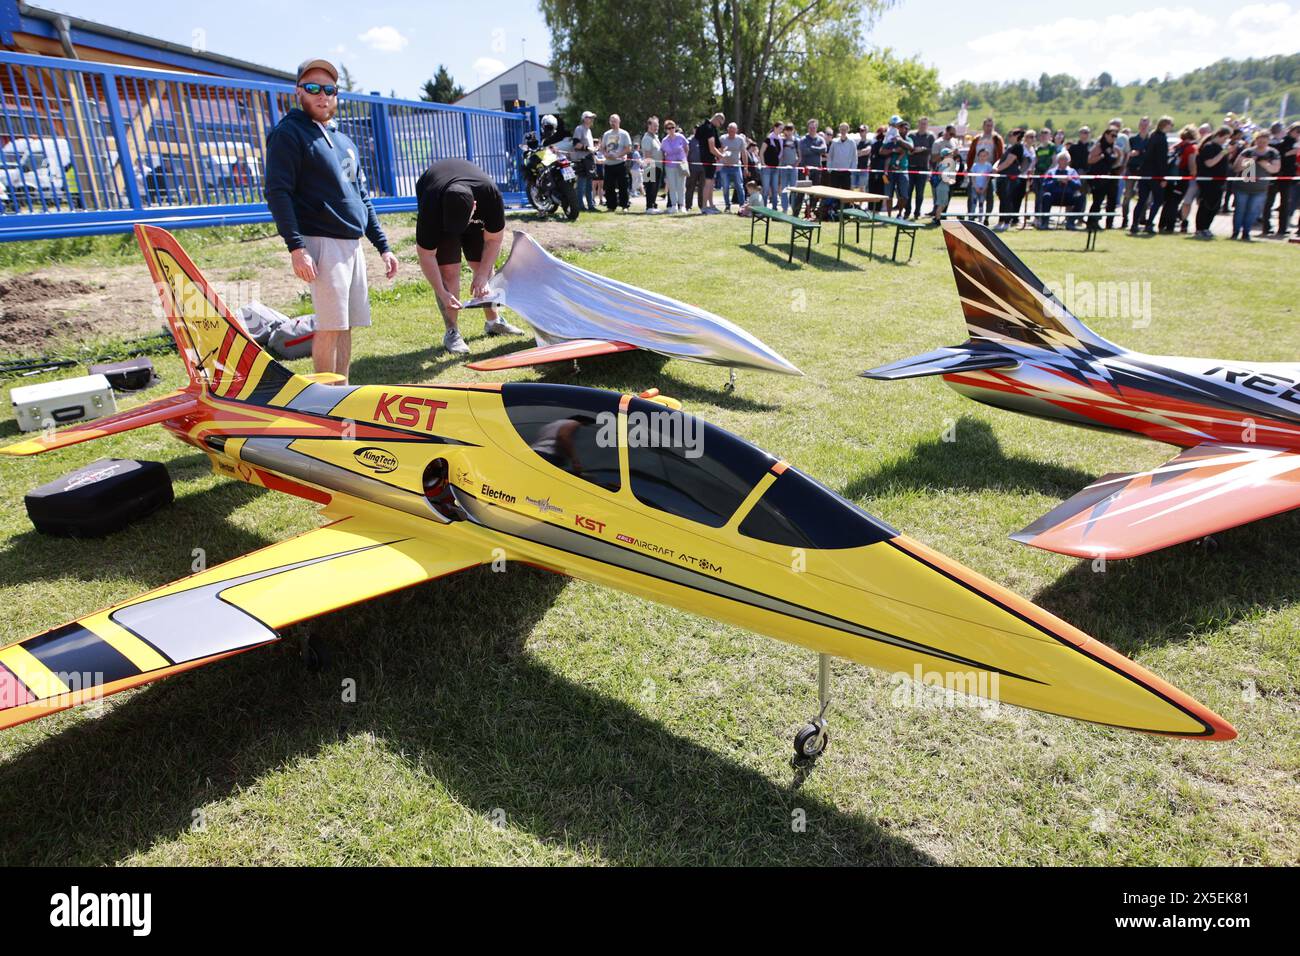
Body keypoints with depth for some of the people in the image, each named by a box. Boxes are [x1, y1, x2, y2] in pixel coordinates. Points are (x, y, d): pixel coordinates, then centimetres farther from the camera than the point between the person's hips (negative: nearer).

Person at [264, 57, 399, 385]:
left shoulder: (345, 142, 22)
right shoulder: (288, 134, -1)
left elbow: (361, 197, 24)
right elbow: (278, 193, -10)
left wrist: (382, 246, 17)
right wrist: (296, 246, -21)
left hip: (353, 244, 8)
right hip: (322, 243, -7)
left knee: (346, 325, 7)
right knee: (329, 326, -10)